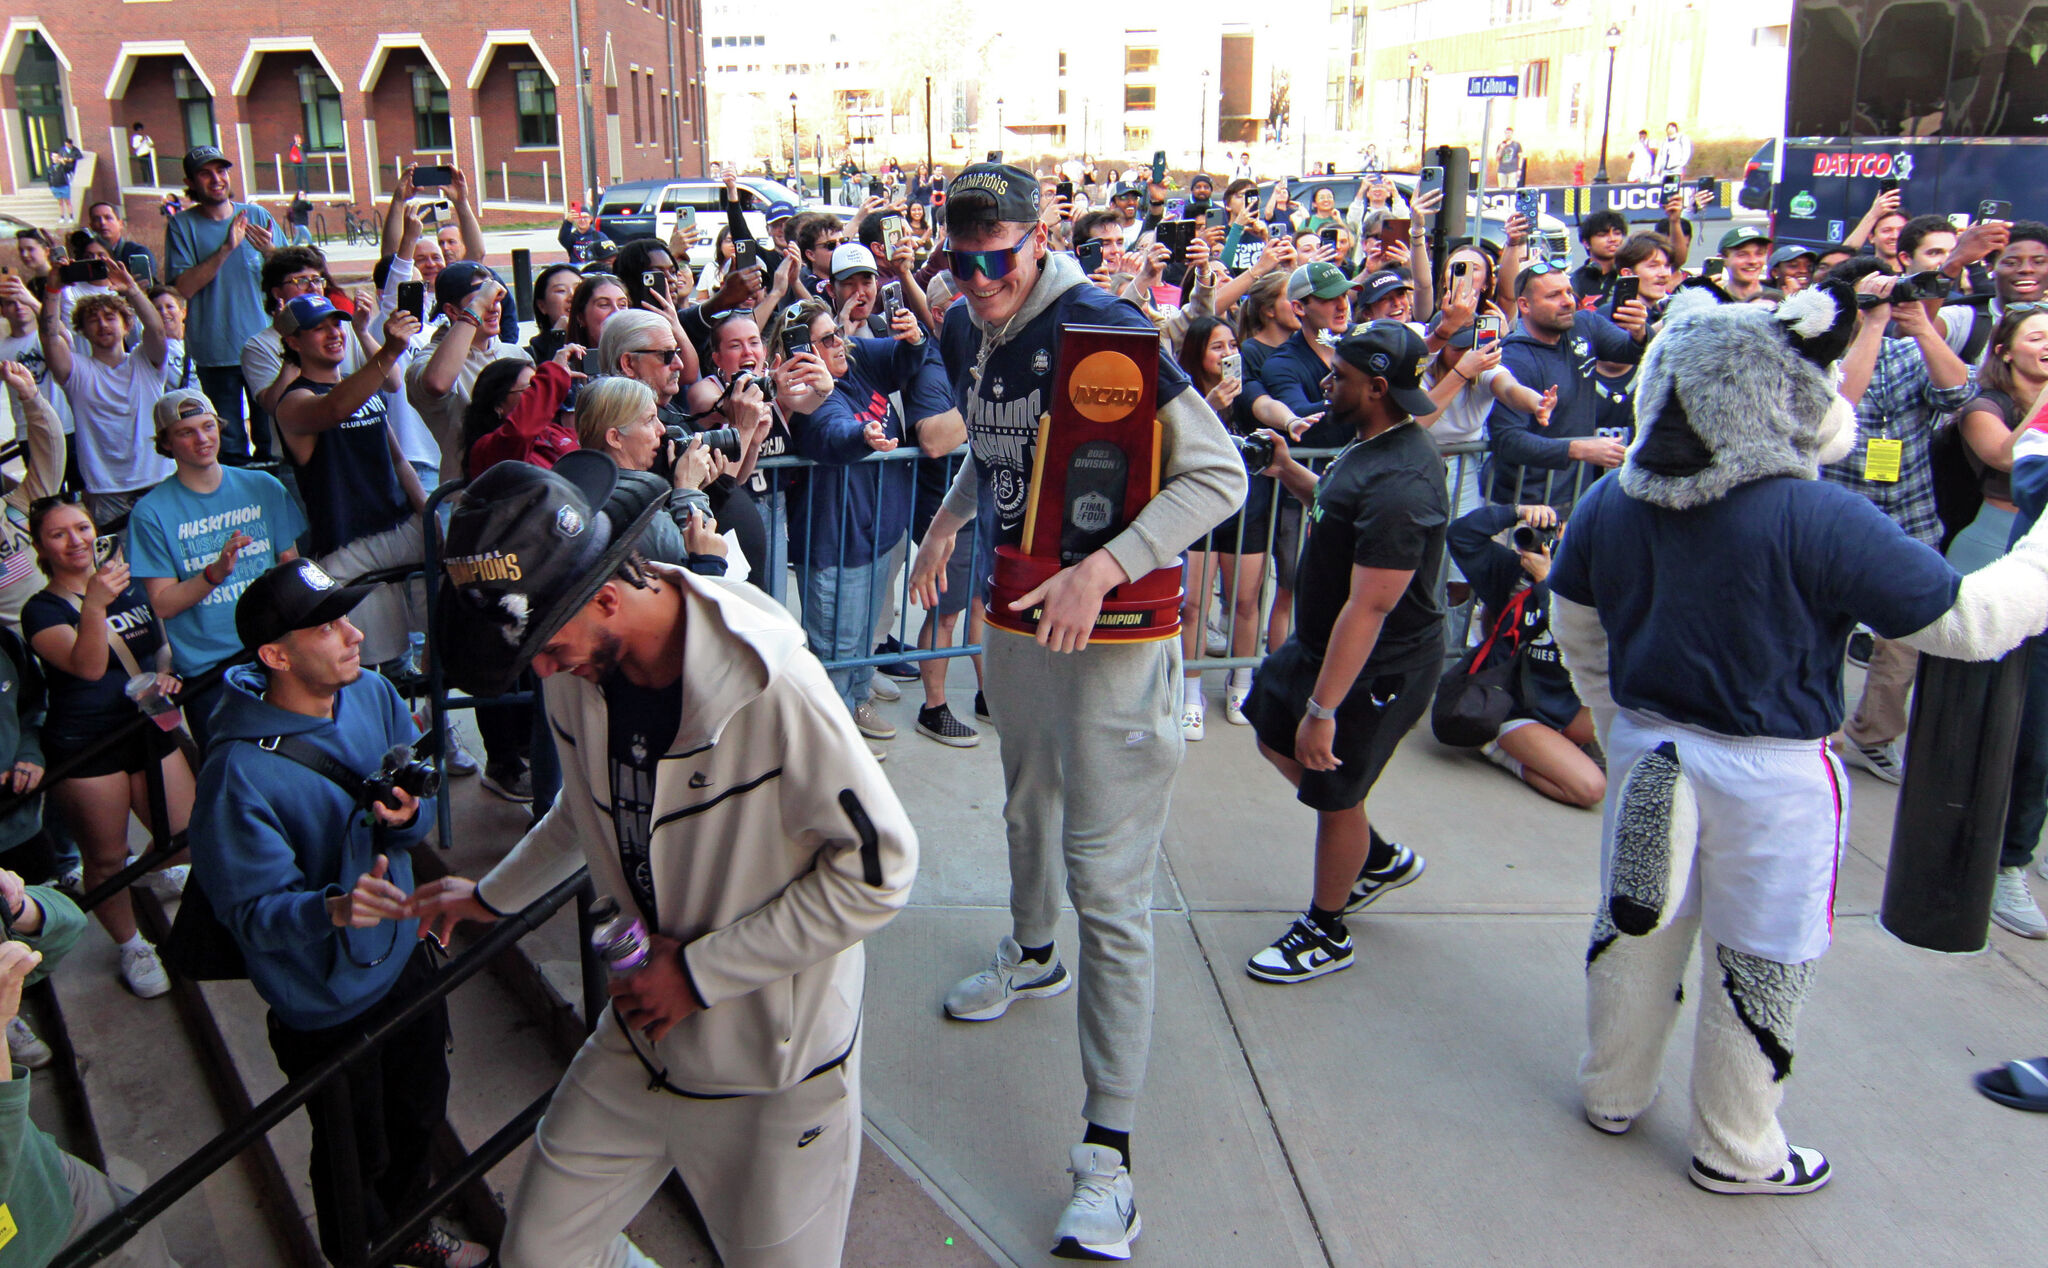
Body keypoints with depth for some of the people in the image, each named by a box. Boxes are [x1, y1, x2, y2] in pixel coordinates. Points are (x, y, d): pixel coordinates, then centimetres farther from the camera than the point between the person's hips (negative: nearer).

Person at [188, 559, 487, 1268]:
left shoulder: (374, 696, -10)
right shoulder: (240, 771, -29)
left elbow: (423, 816, 0)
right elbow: (252, 910, -25)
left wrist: (407, 815, -23)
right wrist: (334, 908, -44)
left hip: (404, 957, 6)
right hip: (326, 1002, -6)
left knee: (420, 1116, 28)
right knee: (355, 1160, 17)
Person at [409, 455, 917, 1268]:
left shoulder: (772, 686, -28)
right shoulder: (576, 669, -5)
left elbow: (878, 871, -23)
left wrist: (701, 970, -19)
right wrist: (491, 896, 21)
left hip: (774, 1056, -6)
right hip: (641, 1035, 6)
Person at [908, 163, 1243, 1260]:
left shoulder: (1100, 328, -19)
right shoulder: (963, 333, 5)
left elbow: (1218, 474, -22)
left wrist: (1100, 572, -30)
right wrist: (948, 517, 9)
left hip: (1110, 630, -8)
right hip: (1010, 615, 8)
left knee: (1108, 881, -8)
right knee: (1028, 798, 28)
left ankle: (1108, 1149, -2)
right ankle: (1031, 953, 57)